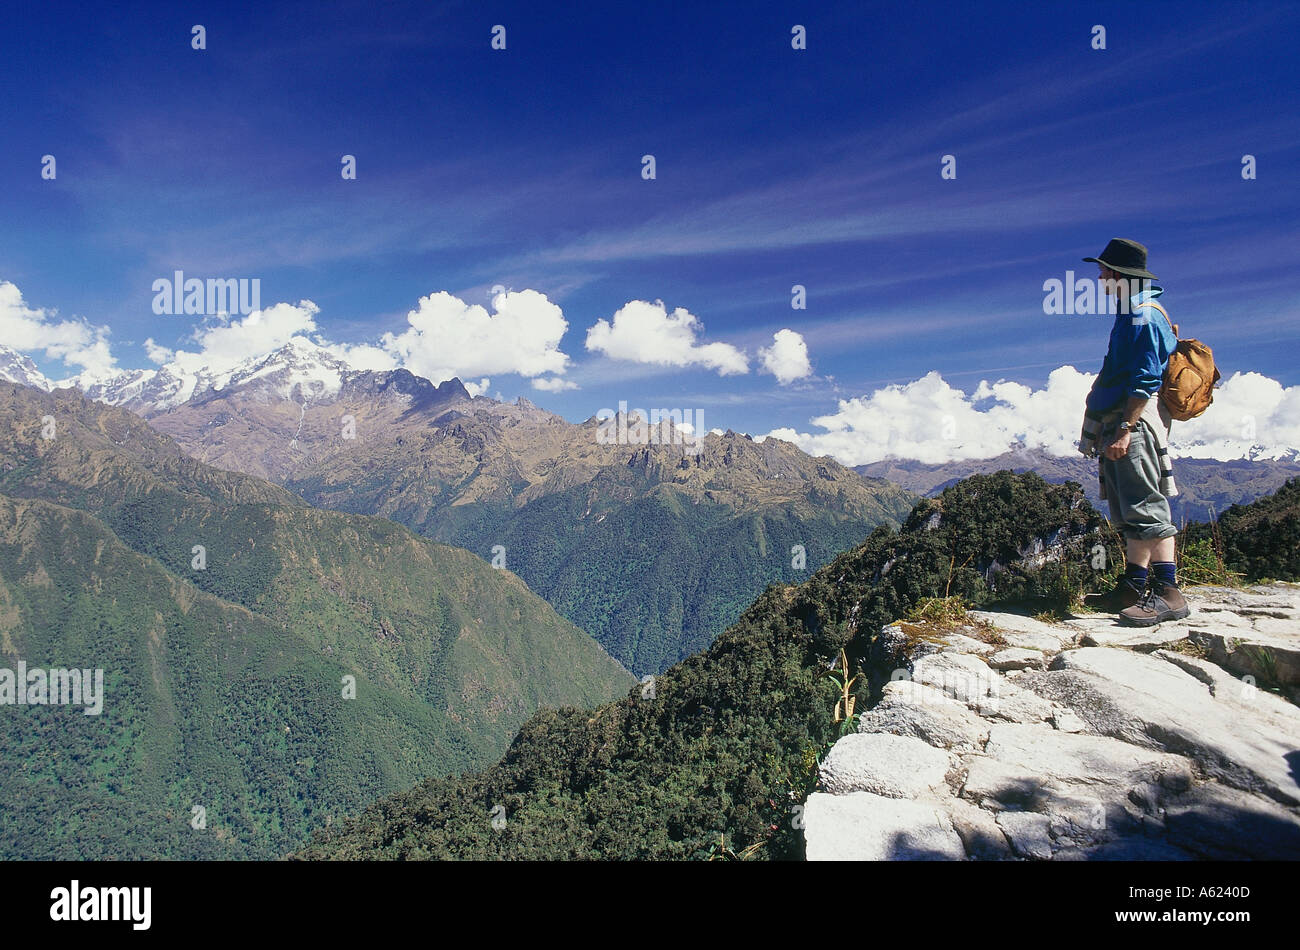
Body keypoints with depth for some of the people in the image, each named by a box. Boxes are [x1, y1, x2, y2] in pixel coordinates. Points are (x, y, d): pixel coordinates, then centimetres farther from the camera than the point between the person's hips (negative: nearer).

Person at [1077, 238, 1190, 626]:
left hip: (1137, 423, -11)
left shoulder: (1144, 317, -10)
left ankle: (1168, 593, -12)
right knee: (1129, 512, 12)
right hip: (1122, 424, 11)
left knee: (1146, 508, -13)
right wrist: (1109, 429, 25)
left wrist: (1125, 429, -24)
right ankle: (1133, 588, 19)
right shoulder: (1132, 315, 21)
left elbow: (1146, 380, -19)